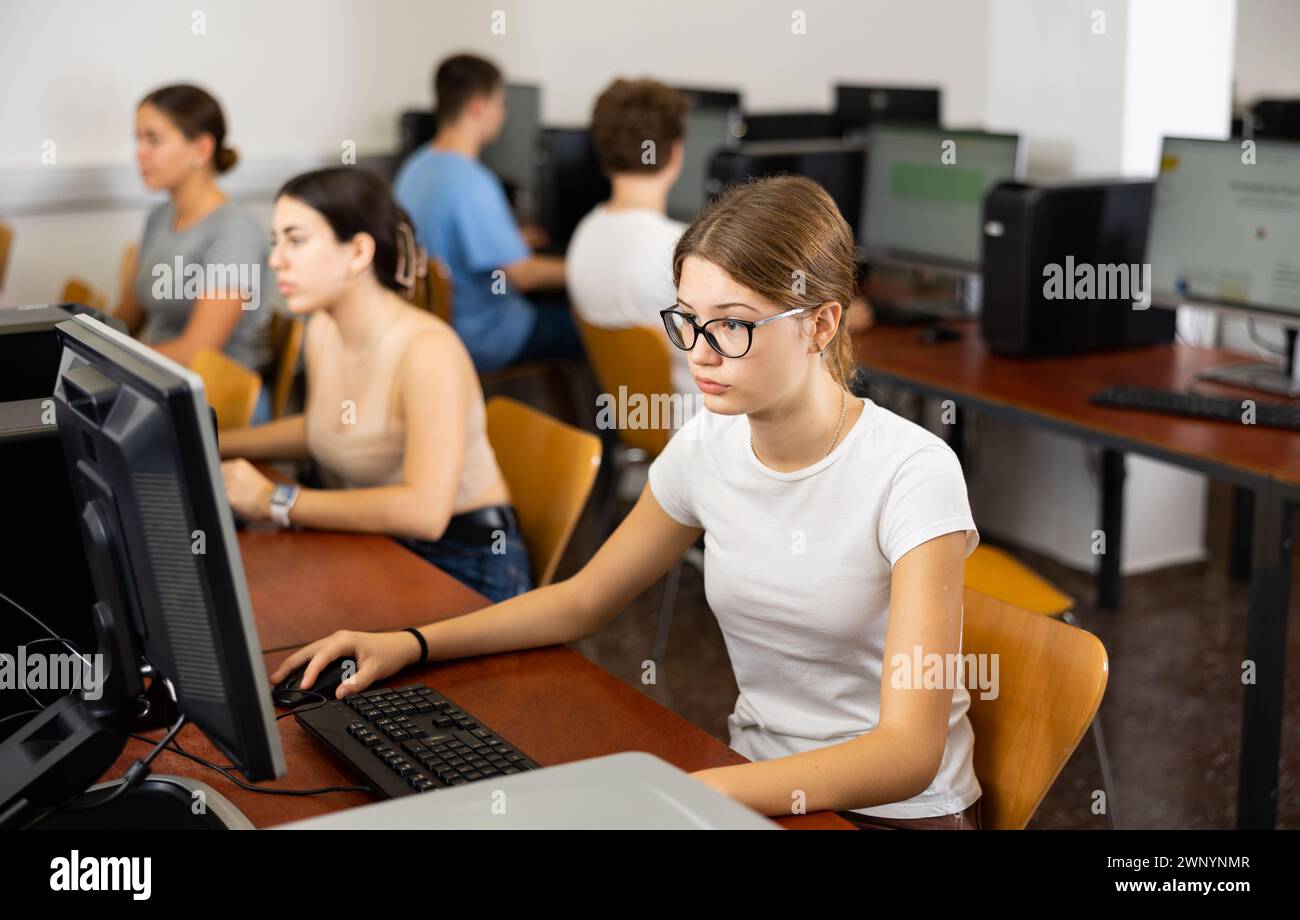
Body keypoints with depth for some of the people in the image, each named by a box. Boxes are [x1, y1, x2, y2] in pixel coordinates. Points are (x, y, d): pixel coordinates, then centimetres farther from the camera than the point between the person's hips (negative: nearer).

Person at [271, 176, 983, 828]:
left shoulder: (911, 473, -20)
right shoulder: (705, 449, -2)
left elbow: (909, 752, -27)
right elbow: (583, 600, 13)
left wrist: (690, 794, -40)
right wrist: (411, 645, 0)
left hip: (899, 811, -5)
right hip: (755, 785, 5)